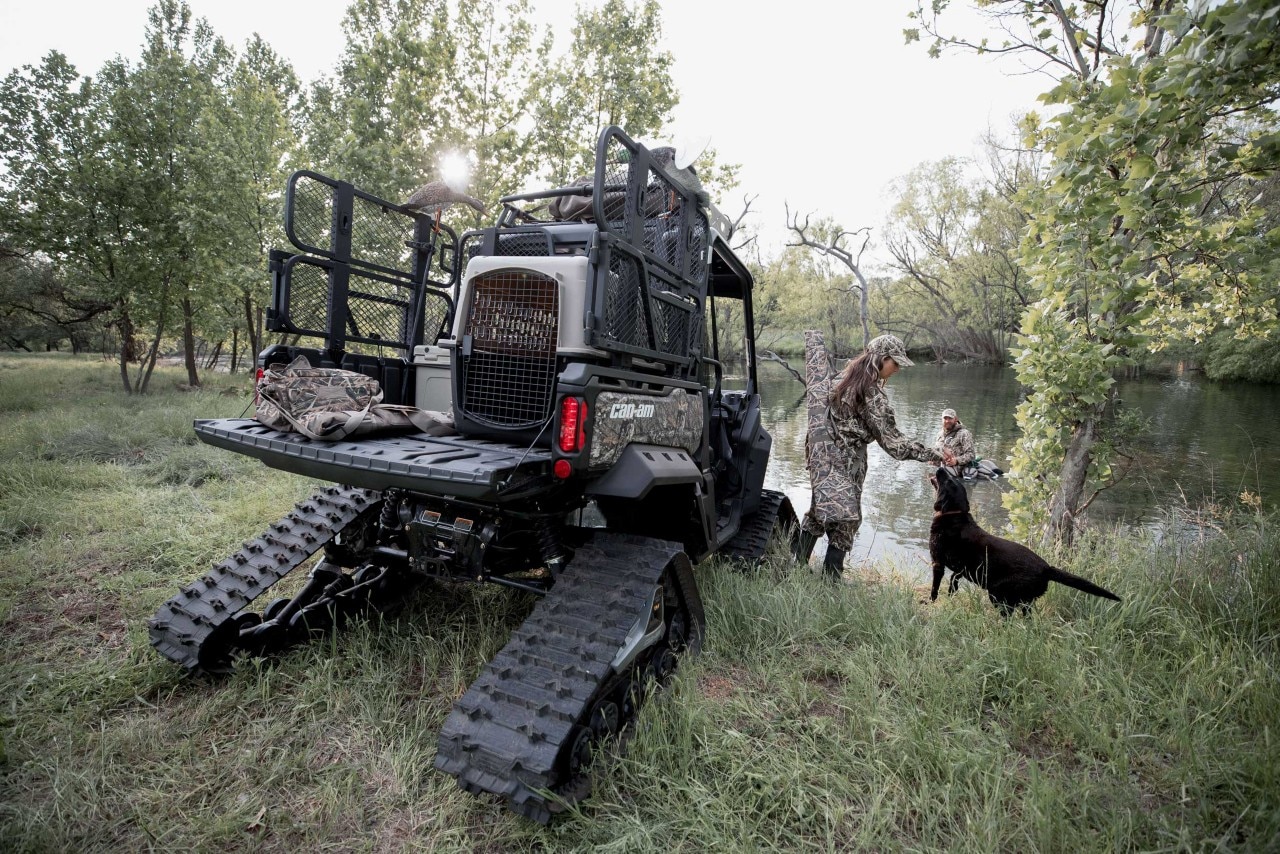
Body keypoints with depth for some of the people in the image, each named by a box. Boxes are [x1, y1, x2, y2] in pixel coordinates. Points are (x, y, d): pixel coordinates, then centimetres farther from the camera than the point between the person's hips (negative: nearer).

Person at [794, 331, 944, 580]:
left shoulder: (847, 375, 2)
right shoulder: (873, 395, -21)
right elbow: (891, 440, -21)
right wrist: (933, 455, -20)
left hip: (823, 454, 9)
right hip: (845, 463, -9)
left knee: (820, 511, 18)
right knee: (845, 519, -2)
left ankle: (798, 565, 27)